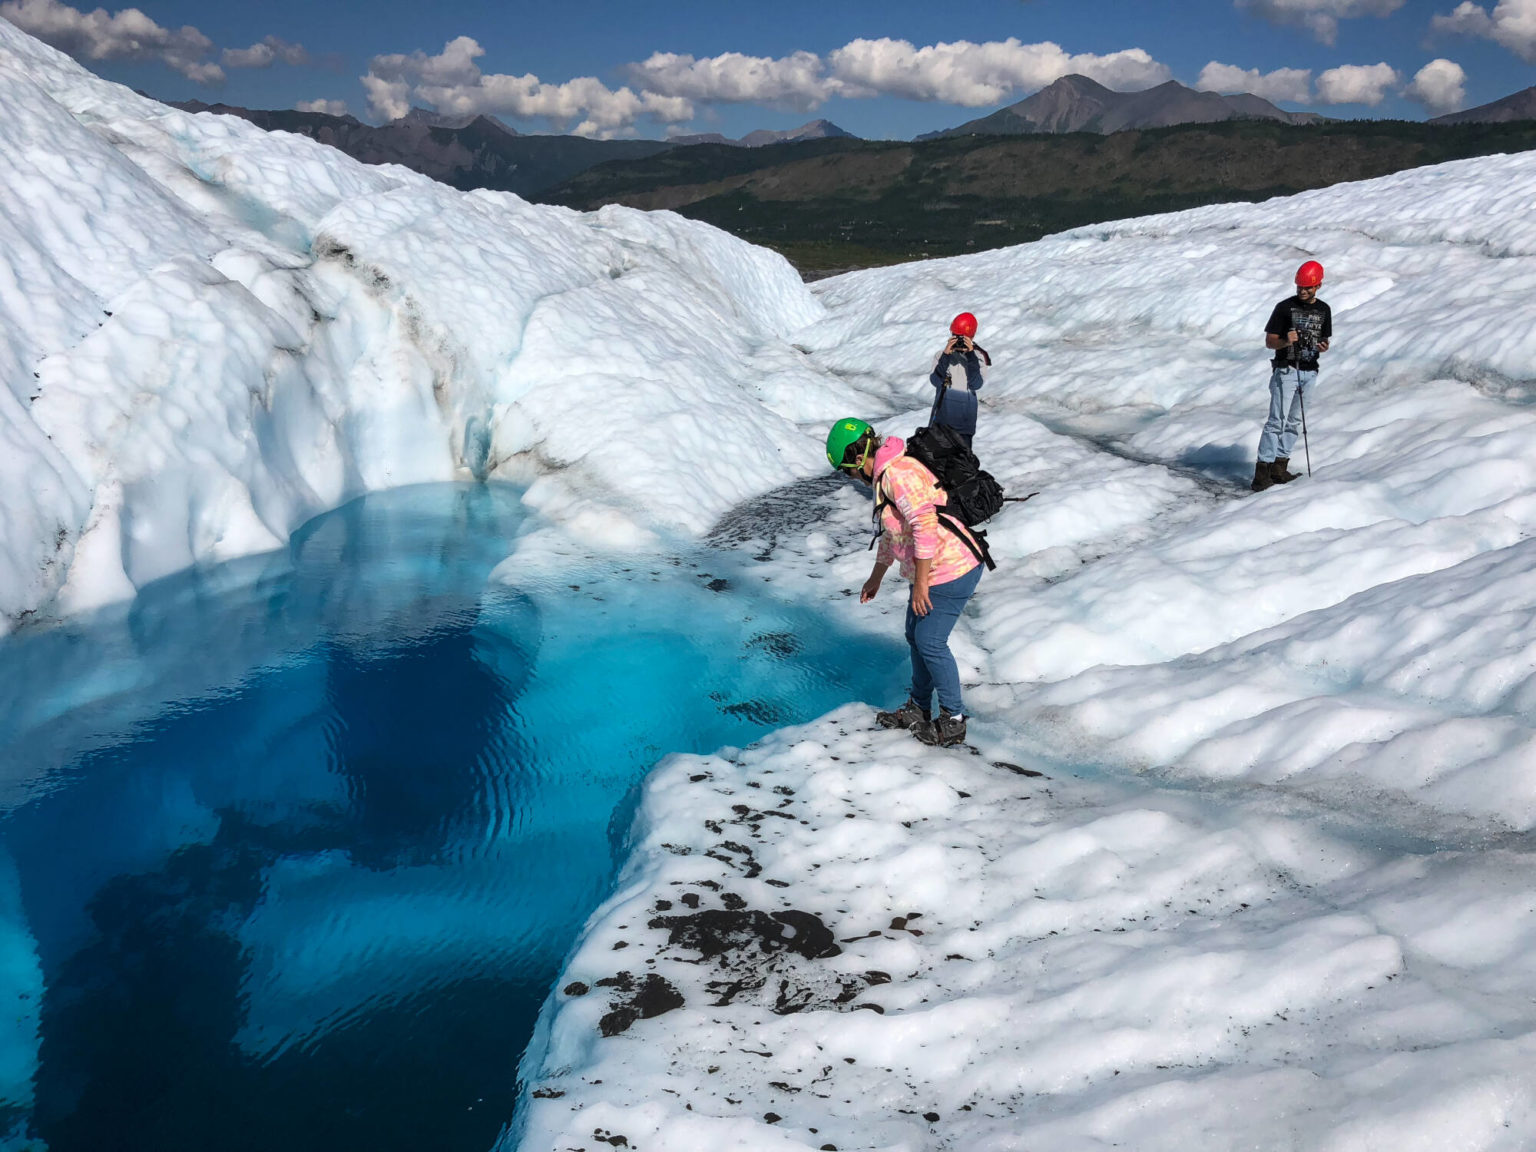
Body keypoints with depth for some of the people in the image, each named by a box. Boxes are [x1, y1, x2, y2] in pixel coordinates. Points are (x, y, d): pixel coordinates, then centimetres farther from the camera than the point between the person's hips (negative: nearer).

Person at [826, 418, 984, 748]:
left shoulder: (898, 473, -22)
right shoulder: (885, 475, 13)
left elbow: (925, 525, -28)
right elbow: (891, 533, 25)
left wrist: (920, 583, -23)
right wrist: (875, 578, 34)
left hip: (950, 572, -11)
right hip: (933, 570, 11)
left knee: (930, 642, -5)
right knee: (916, 636, 18)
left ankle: (954, 720, 9)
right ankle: (918, 709, 33)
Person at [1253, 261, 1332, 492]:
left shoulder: (1324, 310, 10)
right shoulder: (1285, 307, -4)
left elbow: (1324, 339, 18)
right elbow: (1269, 342, -4)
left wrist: (1323, 346, -5)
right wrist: (1286, 341, -25)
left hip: (1310, 372, 5)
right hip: (1286, 370, -5)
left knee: (1294, 421, 6)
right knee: (1277, 420, -12)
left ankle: (1279, 469, 9)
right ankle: (1262, 472, -13)